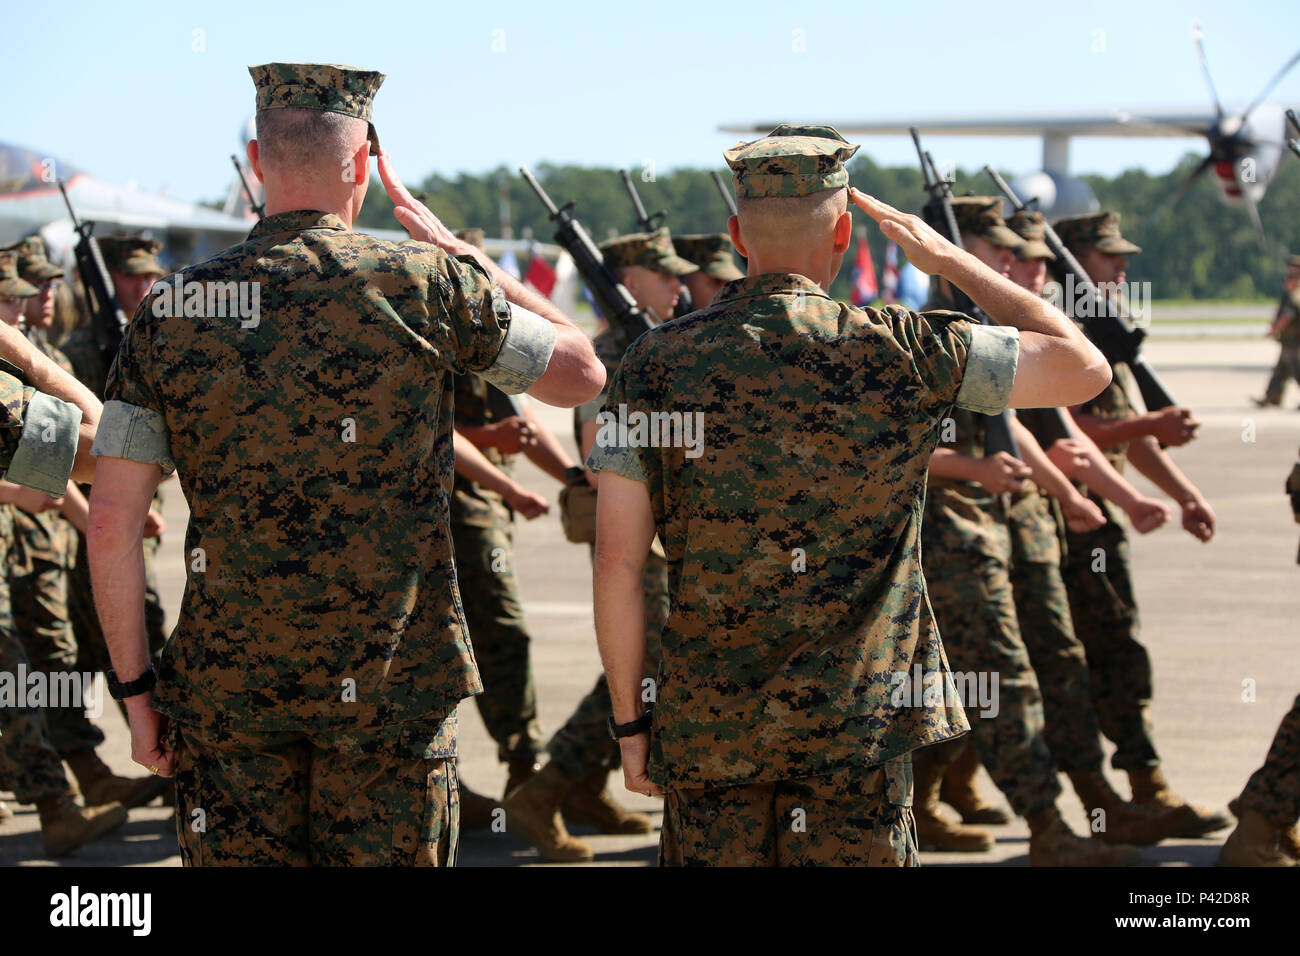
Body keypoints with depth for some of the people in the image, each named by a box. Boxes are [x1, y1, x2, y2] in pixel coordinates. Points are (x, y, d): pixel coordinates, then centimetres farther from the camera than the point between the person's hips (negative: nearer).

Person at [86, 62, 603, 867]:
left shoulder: (172, 310, 0)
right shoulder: (424, 286, -7)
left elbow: (113, 521, -2)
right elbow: (582, 373, 6)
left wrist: (135, 686, 7)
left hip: (228, 681, 2)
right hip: (388, 684, -2)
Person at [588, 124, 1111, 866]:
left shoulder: (659, 363, -2)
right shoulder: (902, 354, -7)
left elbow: (618, 562, -3)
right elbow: (1083, 367, 3)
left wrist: (629, 721, 6)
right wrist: (949, 259, 10)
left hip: (706, 723, 2)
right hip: (858, 722, -2)